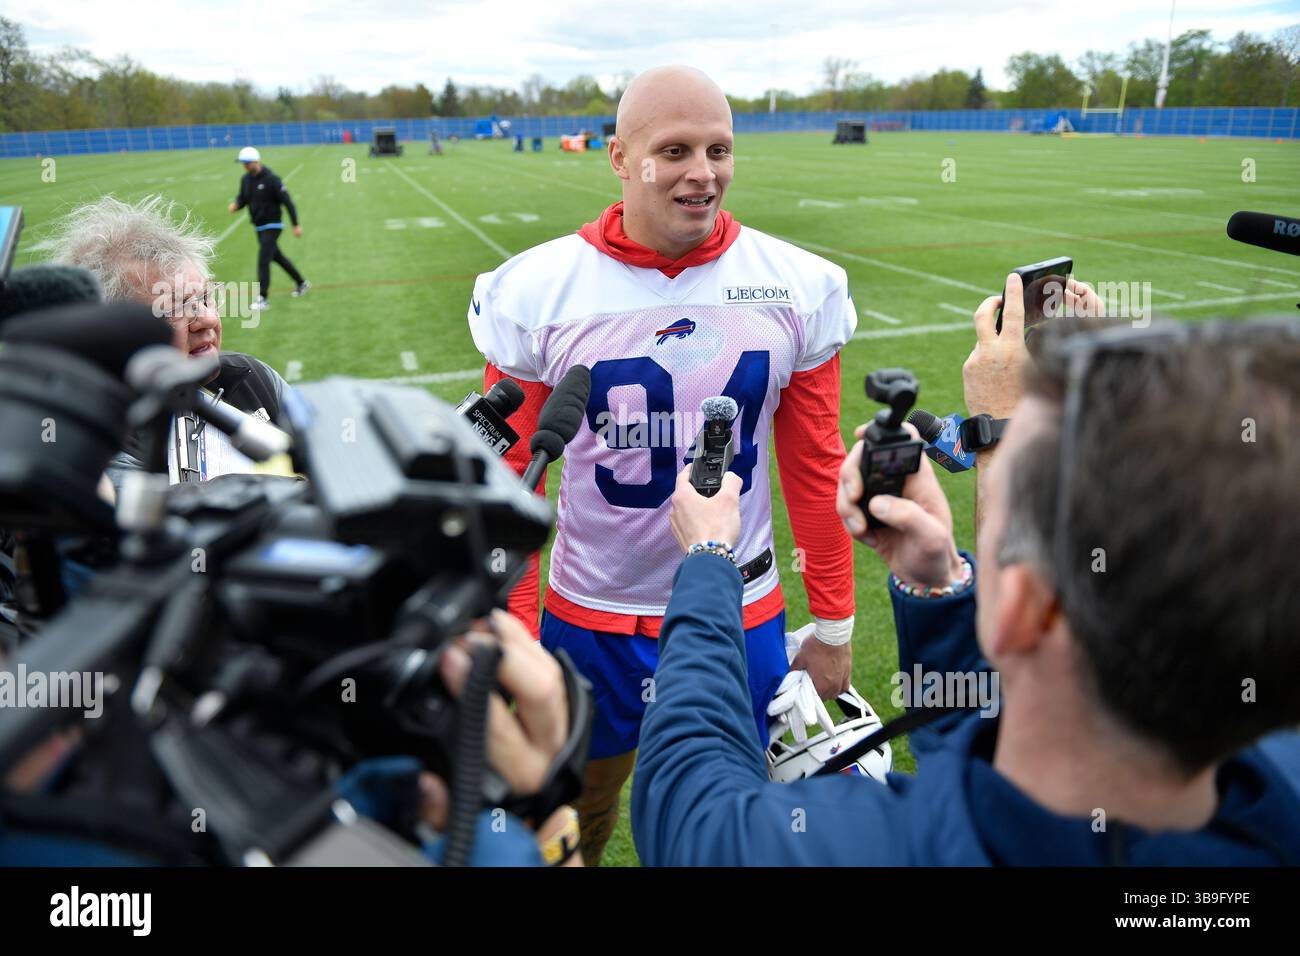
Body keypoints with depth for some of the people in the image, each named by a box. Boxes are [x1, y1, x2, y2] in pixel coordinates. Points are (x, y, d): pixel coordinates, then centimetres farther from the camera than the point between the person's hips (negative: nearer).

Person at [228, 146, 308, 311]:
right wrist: (236, 205, -12)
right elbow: (242, 198, 13)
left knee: (263, 260, -14)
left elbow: (287, 202, -16)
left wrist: (296, 225, -17)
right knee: (277, 256, 18)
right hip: (258, 227, 8)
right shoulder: (246, 179, 4)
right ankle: (301, 283, 35)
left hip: (272, 226, -8)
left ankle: (262, 299, -11)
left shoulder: (271, 179, -17)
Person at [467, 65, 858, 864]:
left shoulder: (798, 288, -7)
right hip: (590, 618, 0)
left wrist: (834, 625, 6)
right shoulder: (538, 293, -11)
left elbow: (817, 468, 1)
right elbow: (510, 484, -5)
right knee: (575, 823, 23)